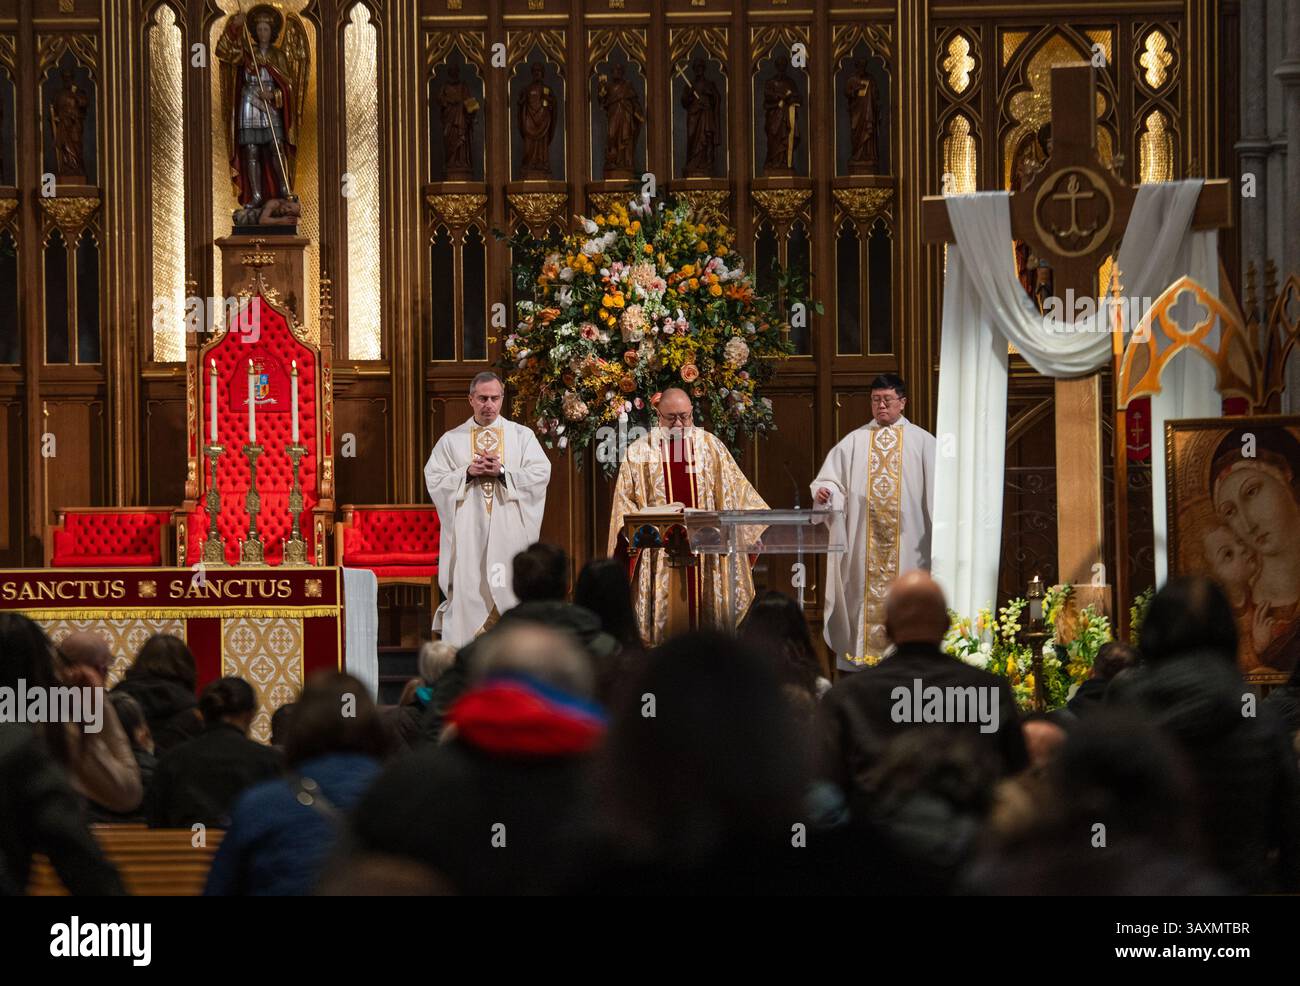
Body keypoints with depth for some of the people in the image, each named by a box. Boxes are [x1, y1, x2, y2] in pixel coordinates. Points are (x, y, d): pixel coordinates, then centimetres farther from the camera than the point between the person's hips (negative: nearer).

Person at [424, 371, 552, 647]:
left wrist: (502, 472, -13)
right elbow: (434, 480, 4)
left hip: (509, 530, 0)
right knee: (468, 590, -7)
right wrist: (467, 473, -11)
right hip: (468, 533, 0)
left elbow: (541, 474, -1)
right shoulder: (451, 440, 11)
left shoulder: (522, 436, 9)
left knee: (509, 591, -5)